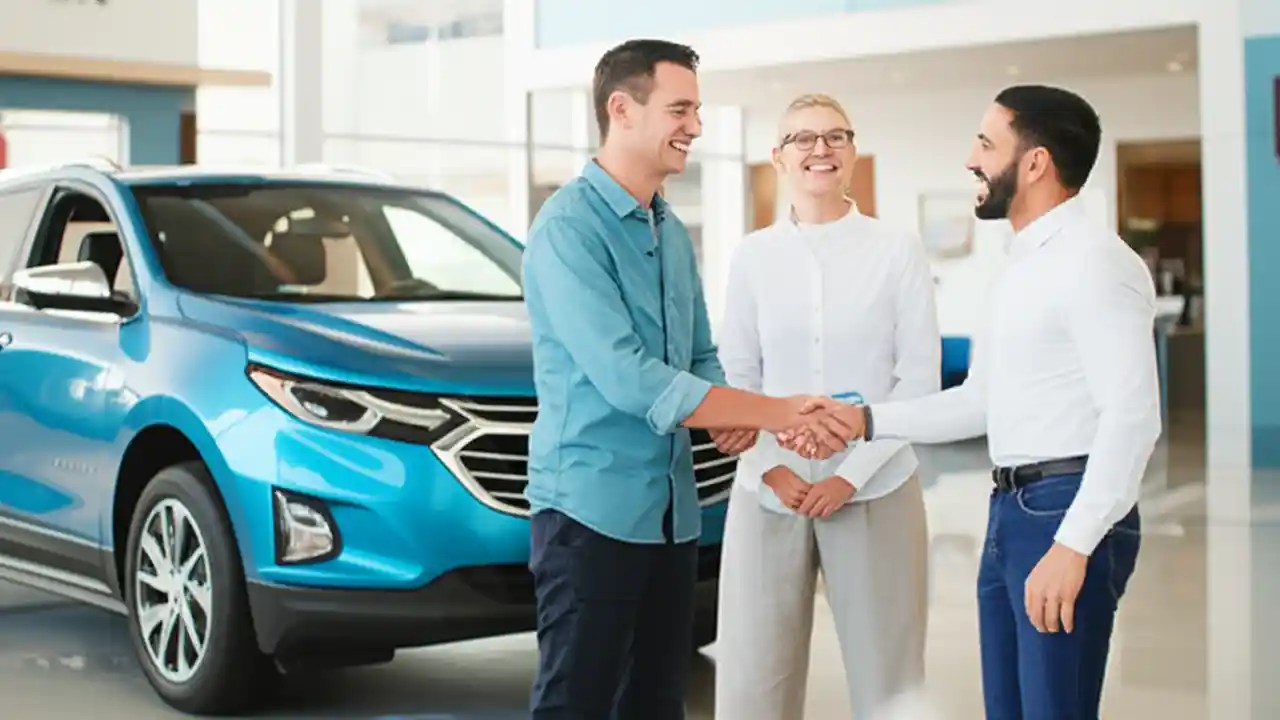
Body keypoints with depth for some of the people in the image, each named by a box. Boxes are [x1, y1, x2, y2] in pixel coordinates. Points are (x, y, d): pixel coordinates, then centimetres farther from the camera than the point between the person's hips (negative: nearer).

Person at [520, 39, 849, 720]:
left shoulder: (671, 231, 13)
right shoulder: (569, 227, -14)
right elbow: (628, 380, -23)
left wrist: (732, 417, -4)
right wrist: (775, 412, -20)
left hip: (672, 511, 8)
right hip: (592, 505, -8)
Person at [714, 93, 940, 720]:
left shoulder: (897, 252, -1)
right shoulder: (753, 256, 5)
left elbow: (919, 380, -2)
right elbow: (736, 376, 5)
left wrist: (850, 474, -10)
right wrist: (773, 469, -8)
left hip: (874, 492, -1)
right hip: (768, 493, 2)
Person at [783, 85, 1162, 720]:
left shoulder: (1094, 261, -14)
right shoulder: (1021, 265, 17)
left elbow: (1131, 416, -21)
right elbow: (982, 401, 20)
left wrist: (1072, 545, -26)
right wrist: (865, 420, 10)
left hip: (1068, 513, -10)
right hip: (1011, 510, 10)